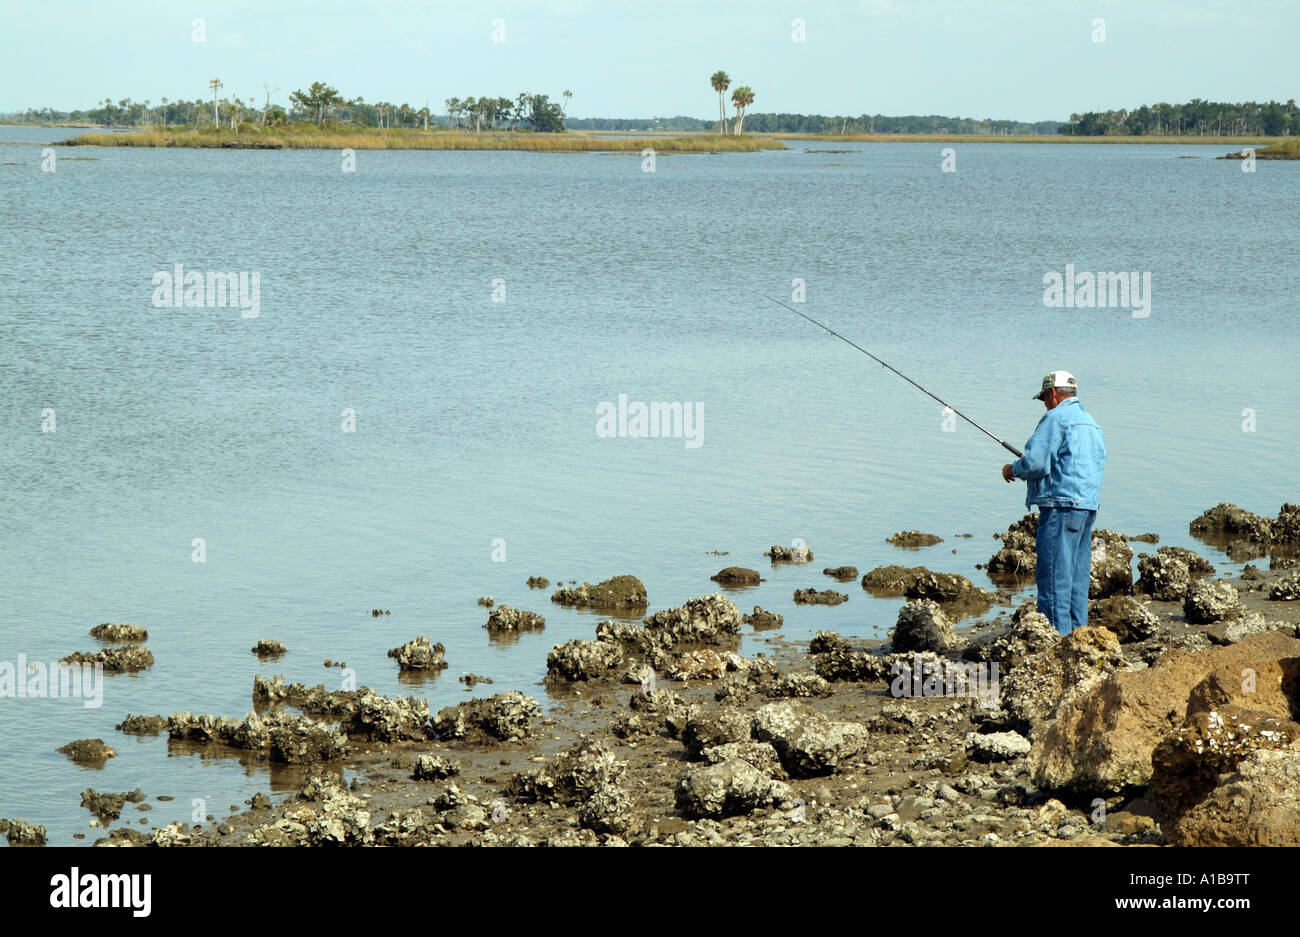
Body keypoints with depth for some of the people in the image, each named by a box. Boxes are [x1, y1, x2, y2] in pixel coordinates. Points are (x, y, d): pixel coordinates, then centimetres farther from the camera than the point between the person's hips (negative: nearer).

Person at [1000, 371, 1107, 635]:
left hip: (1061, 506, -9)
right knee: (1077, 577, 11)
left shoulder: (1055, 418, -8)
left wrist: (1013, 470, 6)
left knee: (1053, 576, -9)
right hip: (1088, 505, 9)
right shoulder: (1091, 422, 21)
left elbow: (1035, 462, -16)